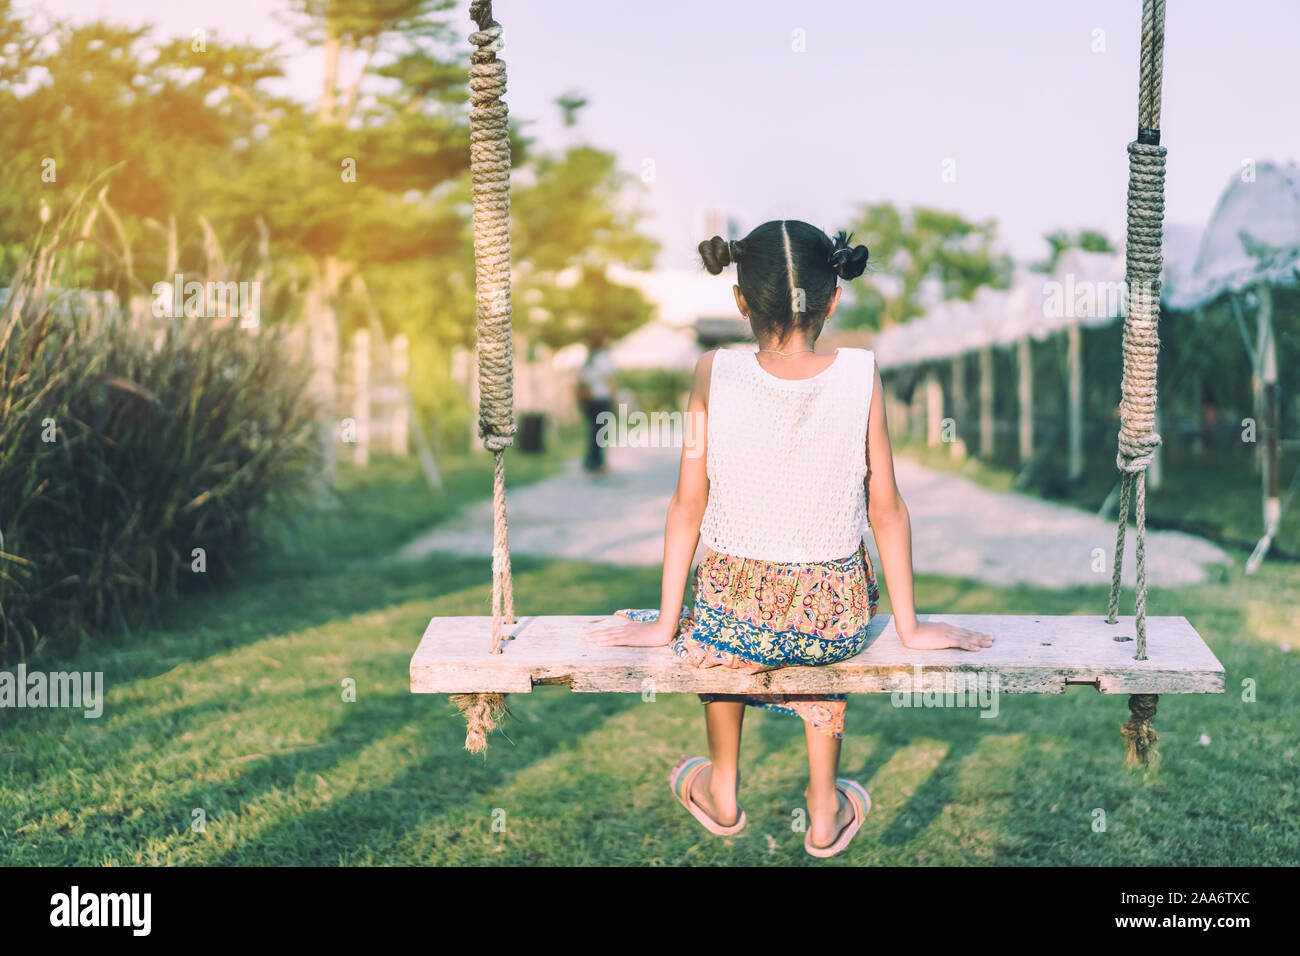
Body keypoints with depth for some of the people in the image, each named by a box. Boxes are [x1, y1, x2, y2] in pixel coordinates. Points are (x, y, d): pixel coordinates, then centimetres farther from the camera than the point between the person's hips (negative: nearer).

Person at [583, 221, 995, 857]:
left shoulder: (714, 375, -14)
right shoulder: (861, 375, -13)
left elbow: (688, 507, -8)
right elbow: (887, 511, -7)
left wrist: (666, 624, 4)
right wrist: (909, 627, 6)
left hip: (733, 615, 0)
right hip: (838, 617, 1)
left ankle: (721, 791, 49)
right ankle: (825, 811, 45)